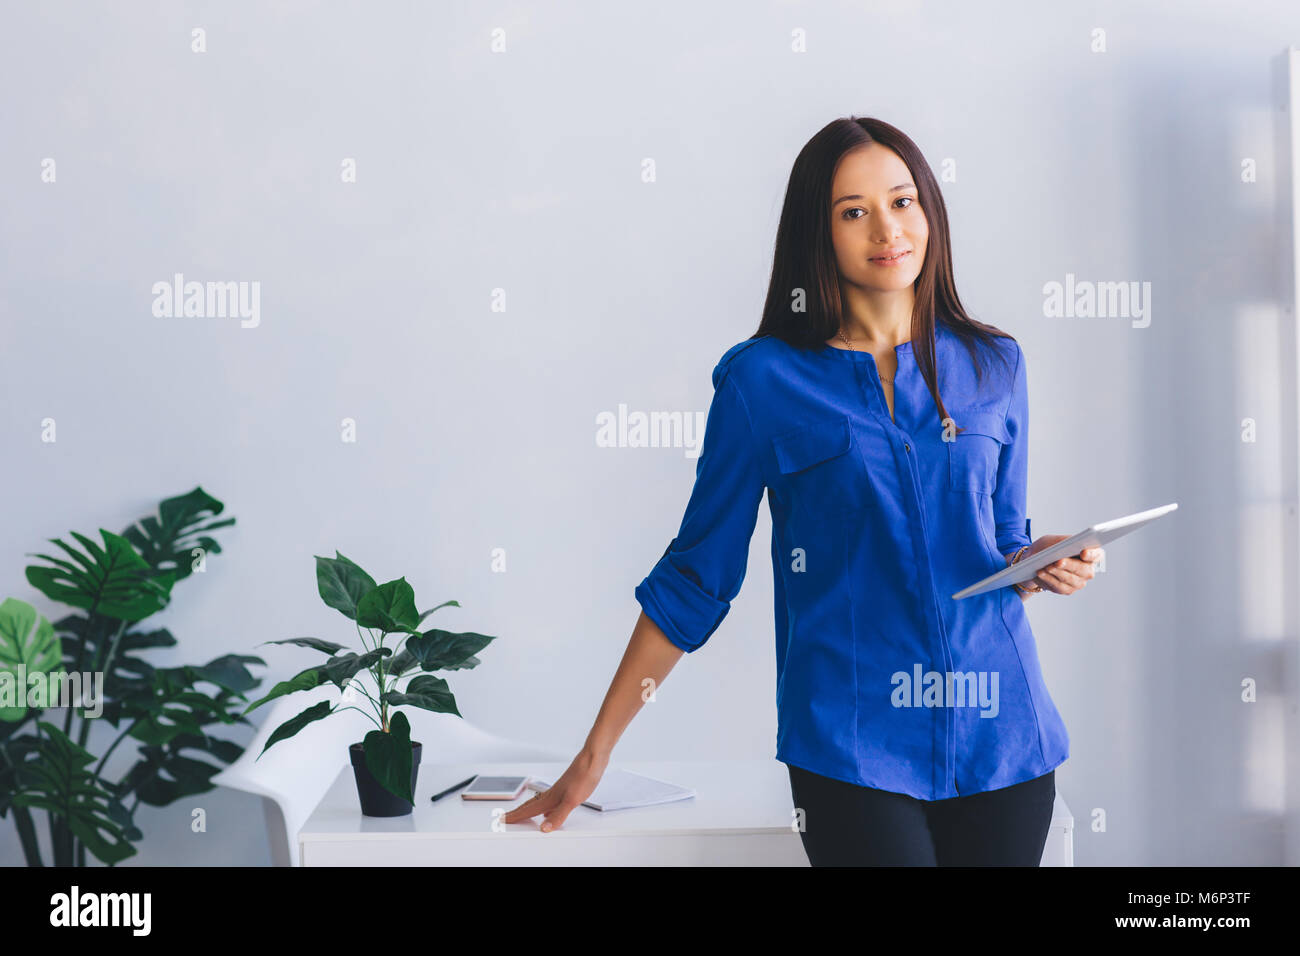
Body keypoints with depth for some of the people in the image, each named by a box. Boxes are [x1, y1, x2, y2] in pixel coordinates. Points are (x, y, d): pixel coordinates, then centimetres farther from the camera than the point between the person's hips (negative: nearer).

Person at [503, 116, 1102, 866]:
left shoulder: (994, 365, 8)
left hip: (1000, 736, 4)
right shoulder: (765, 379, -2)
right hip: (855, 744, -3)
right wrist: (594, 756, 3)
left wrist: (1043, 565, -6)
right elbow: (695, 576, 3)